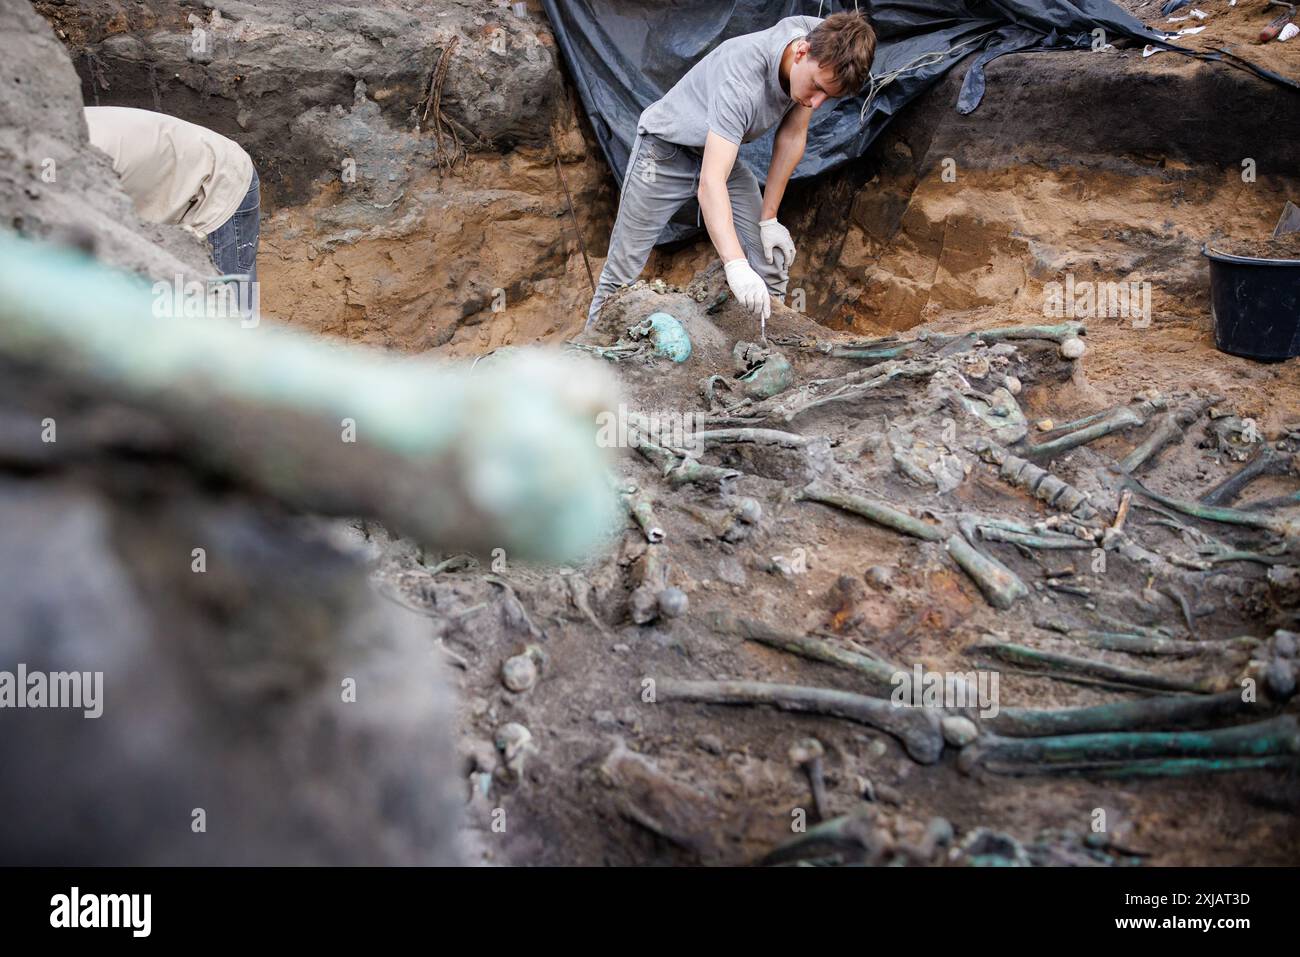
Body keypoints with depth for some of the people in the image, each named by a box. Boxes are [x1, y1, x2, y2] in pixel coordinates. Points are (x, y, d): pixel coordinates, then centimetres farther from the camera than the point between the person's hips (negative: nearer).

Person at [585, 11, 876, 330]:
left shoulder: (823, 48, -19)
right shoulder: (741, 79, -41)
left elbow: (792, 136, -5)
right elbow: (710, 183, -48)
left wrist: (768, 219, -6)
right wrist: (736, 268, -59)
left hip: (722, 150, 7)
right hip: (666, 149, -6)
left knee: (773, 263, -3)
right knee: (622, 272, -4)